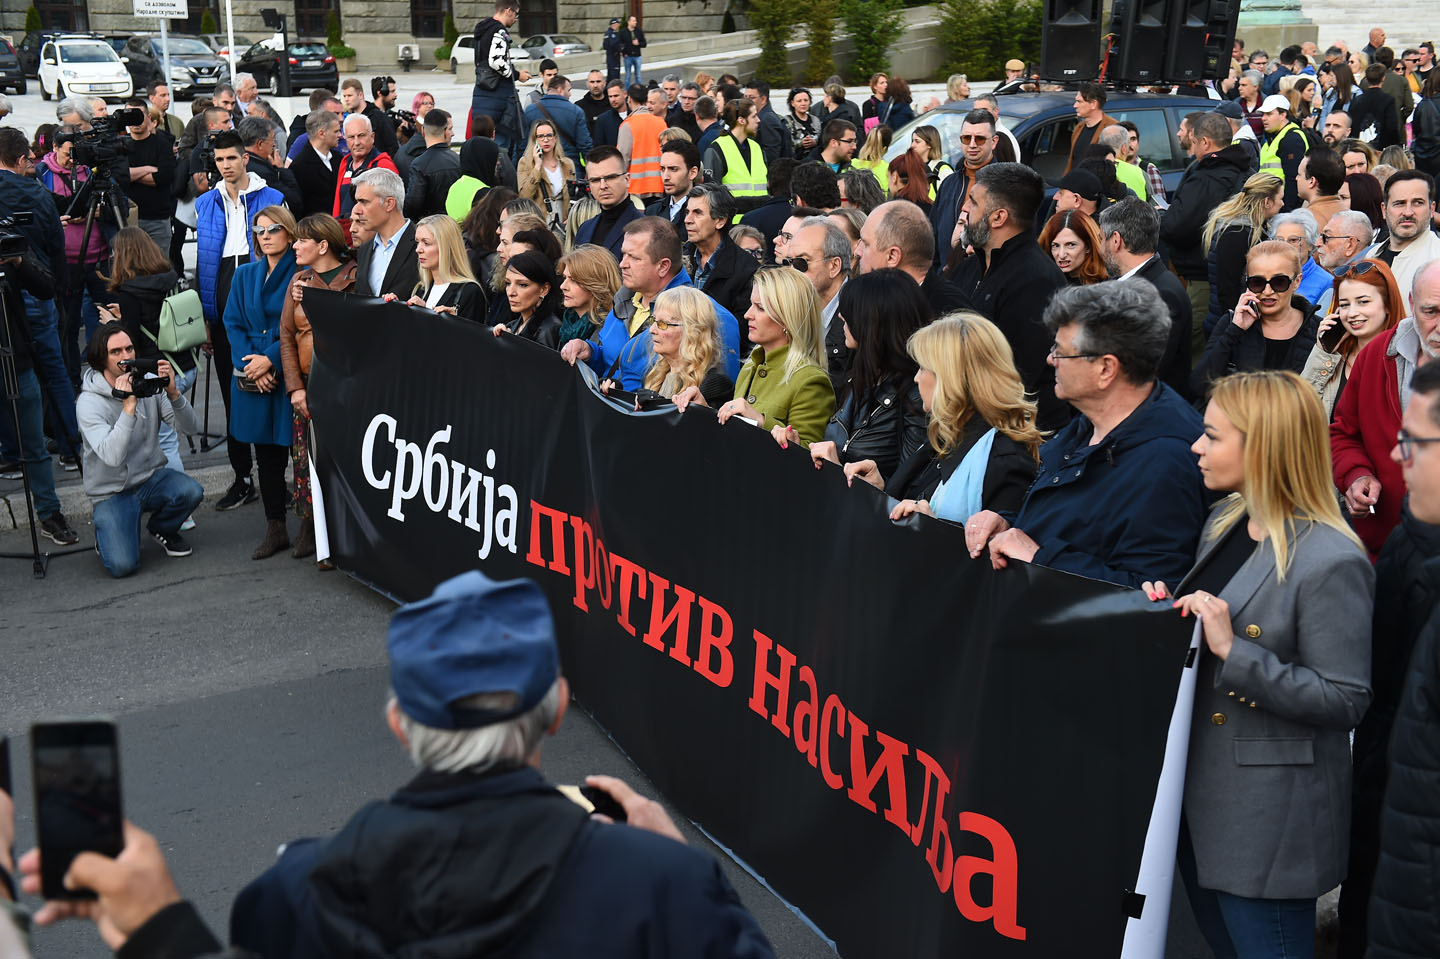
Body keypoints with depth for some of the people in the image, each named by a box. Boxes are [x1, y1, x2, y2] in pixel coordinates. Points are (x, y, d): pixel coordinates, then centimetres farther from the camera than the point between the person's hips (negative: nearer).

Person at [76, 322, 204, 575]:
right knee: (123, 565, -22)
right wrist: (129, 407, -34)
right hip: (112, 493, -4)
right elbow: (112, 456, -29)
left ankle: (162, 529, 6)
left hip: (151, 478, 4)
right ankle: (105, 531, 15)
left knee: (191, 492, -30)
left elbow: (191, 428, -8)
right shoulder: (89, 402, -15)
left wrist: (173, 394, -24)